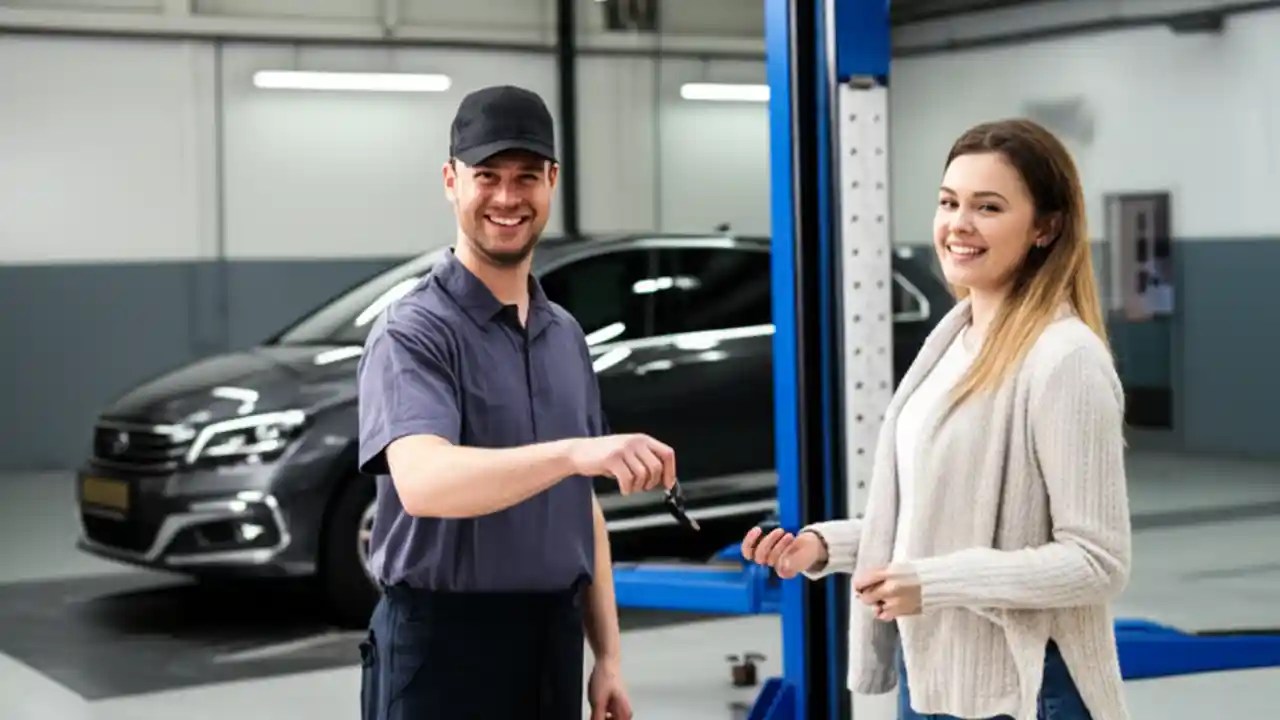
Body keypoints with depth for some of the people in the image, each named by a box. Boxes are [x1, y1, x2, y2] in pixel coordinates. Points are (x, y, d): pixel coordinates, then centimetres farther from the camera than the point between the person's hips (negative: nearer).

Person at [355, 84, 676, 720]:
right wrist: (575, 451, -44)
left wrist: (607, 656, 13)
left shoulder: (565, 336, 12)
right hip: (443, 645, -7)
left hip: (551, 645, 7)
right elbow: (422, 483, -31)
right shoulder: (415, 332, -12)